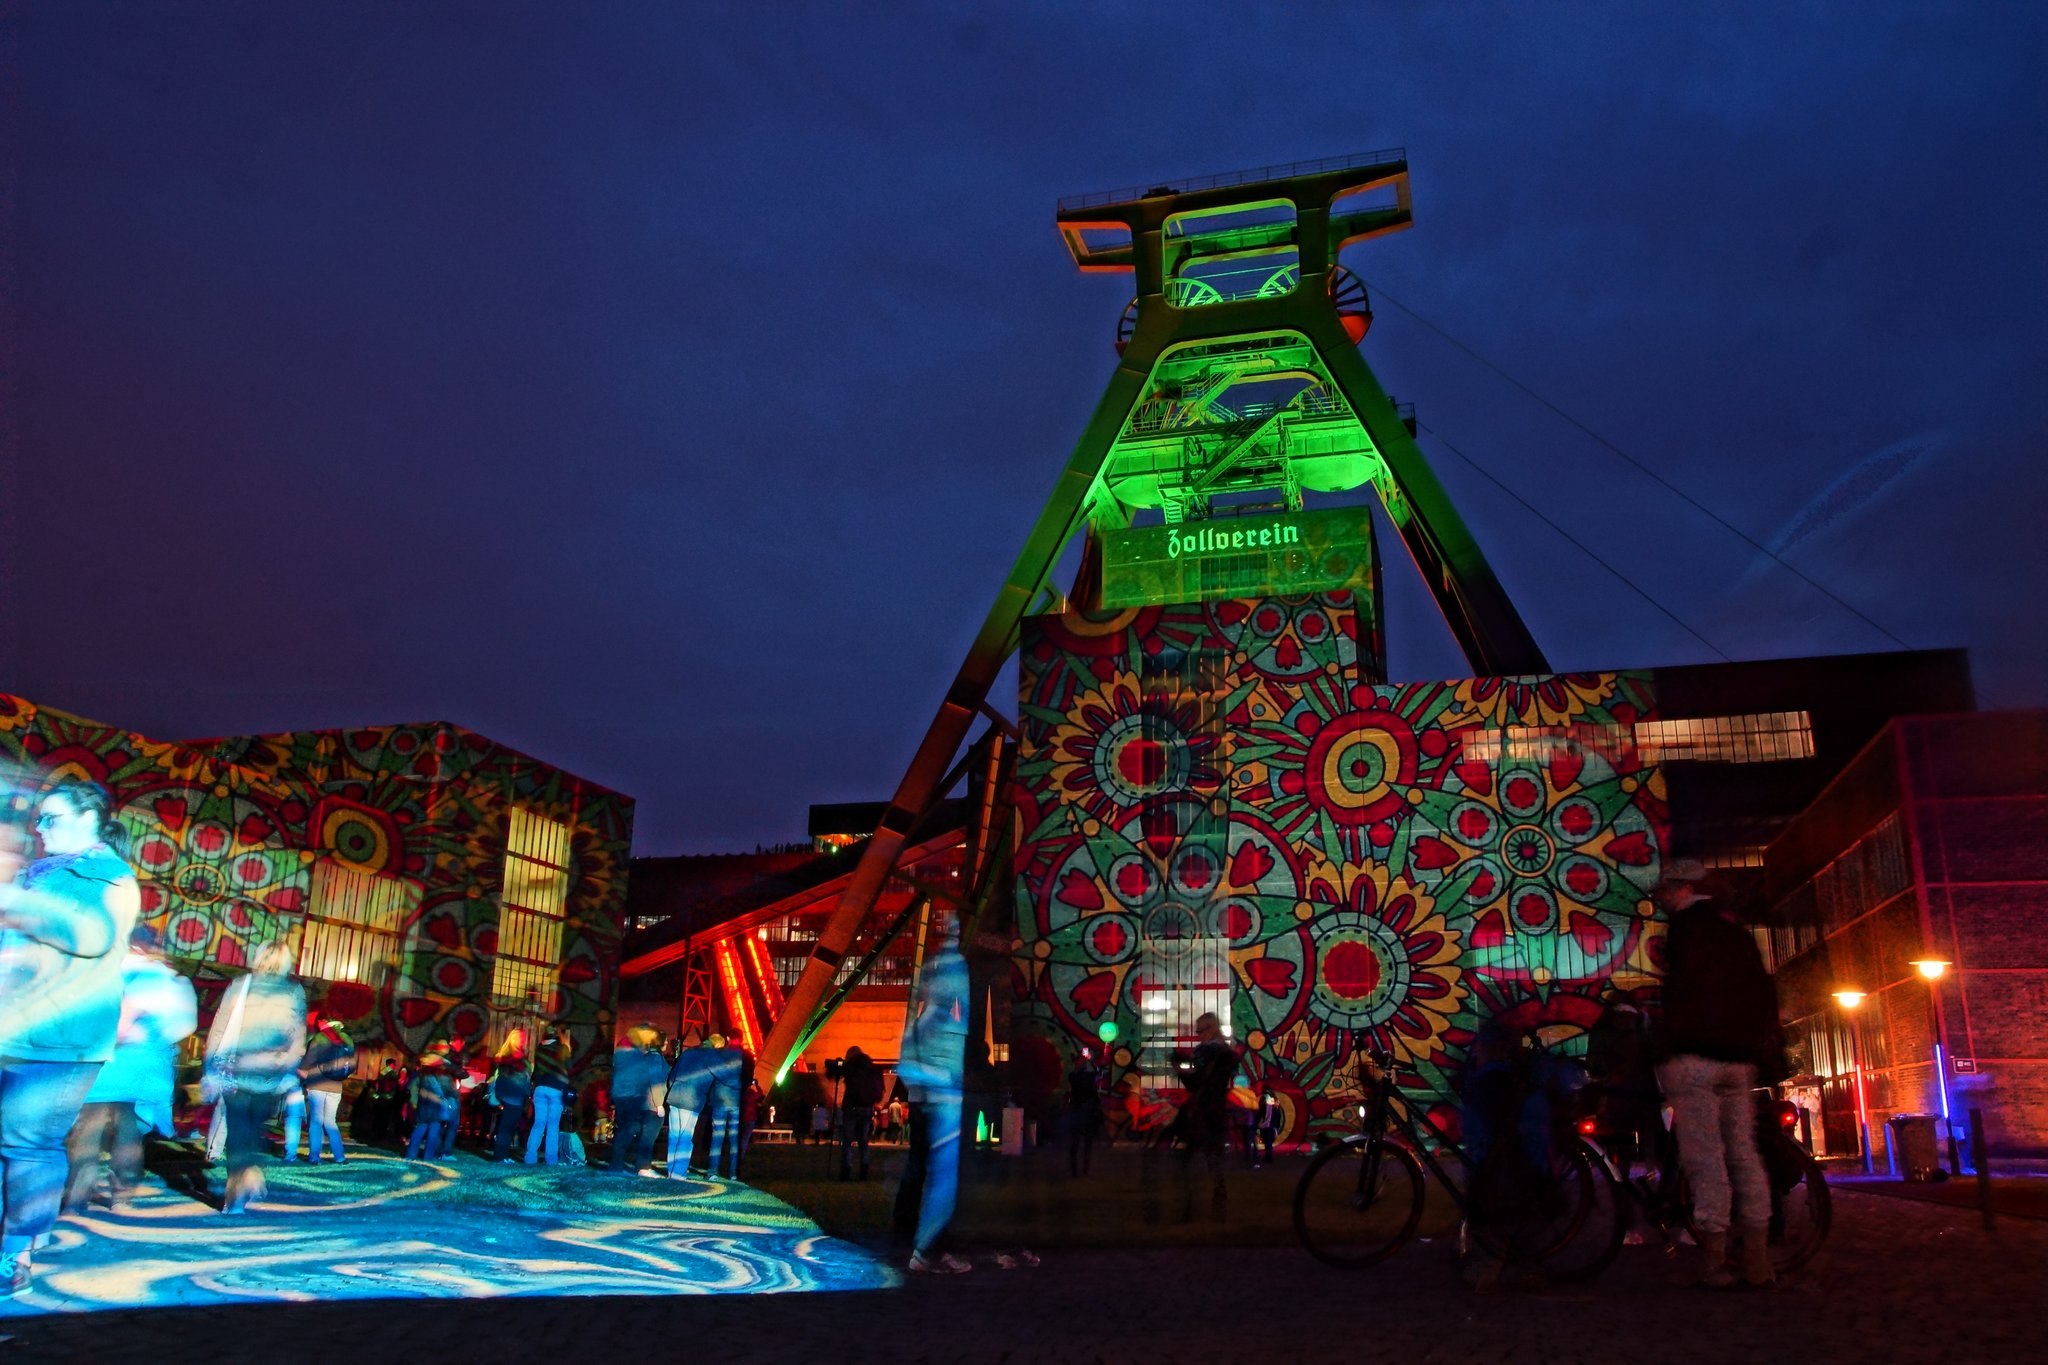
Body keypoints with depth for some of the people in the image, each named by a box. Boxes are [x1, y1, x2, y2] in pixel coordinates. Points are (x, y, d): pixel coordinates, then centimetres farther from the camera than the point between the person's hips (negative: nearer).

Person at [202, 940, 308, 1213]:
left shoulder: (240, 985, 0)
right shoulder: (295, 993, 1)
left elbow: (218, 1030, 0)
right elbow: (298, 1040, 1)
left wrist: (212, 1069, 4)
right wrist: (289, 1075, 7)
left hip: (235, 1075, 0)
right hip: (270, 1078, 1)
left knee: (238, 1130, 7)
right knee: (255, 1128, 19)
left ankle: (235, 1196, 3)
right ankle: (251, 1173, 1)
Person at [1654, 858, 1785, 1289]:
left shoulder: (1689, 927, -2)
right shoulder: (1736, 932, 22)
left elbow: (1682, 991, -13)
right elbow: (1764, 993, 22)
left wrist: (1667, 1041, -10)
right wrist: (1770, 1056, 24)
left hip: (1694, 1055, -8)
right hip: (1739, 1059, 8)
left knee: (1705, 1157, -8)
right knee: (1745, 1155, 8)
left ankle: (1714, 1261, -10)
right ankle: (1758, 1264, 7)